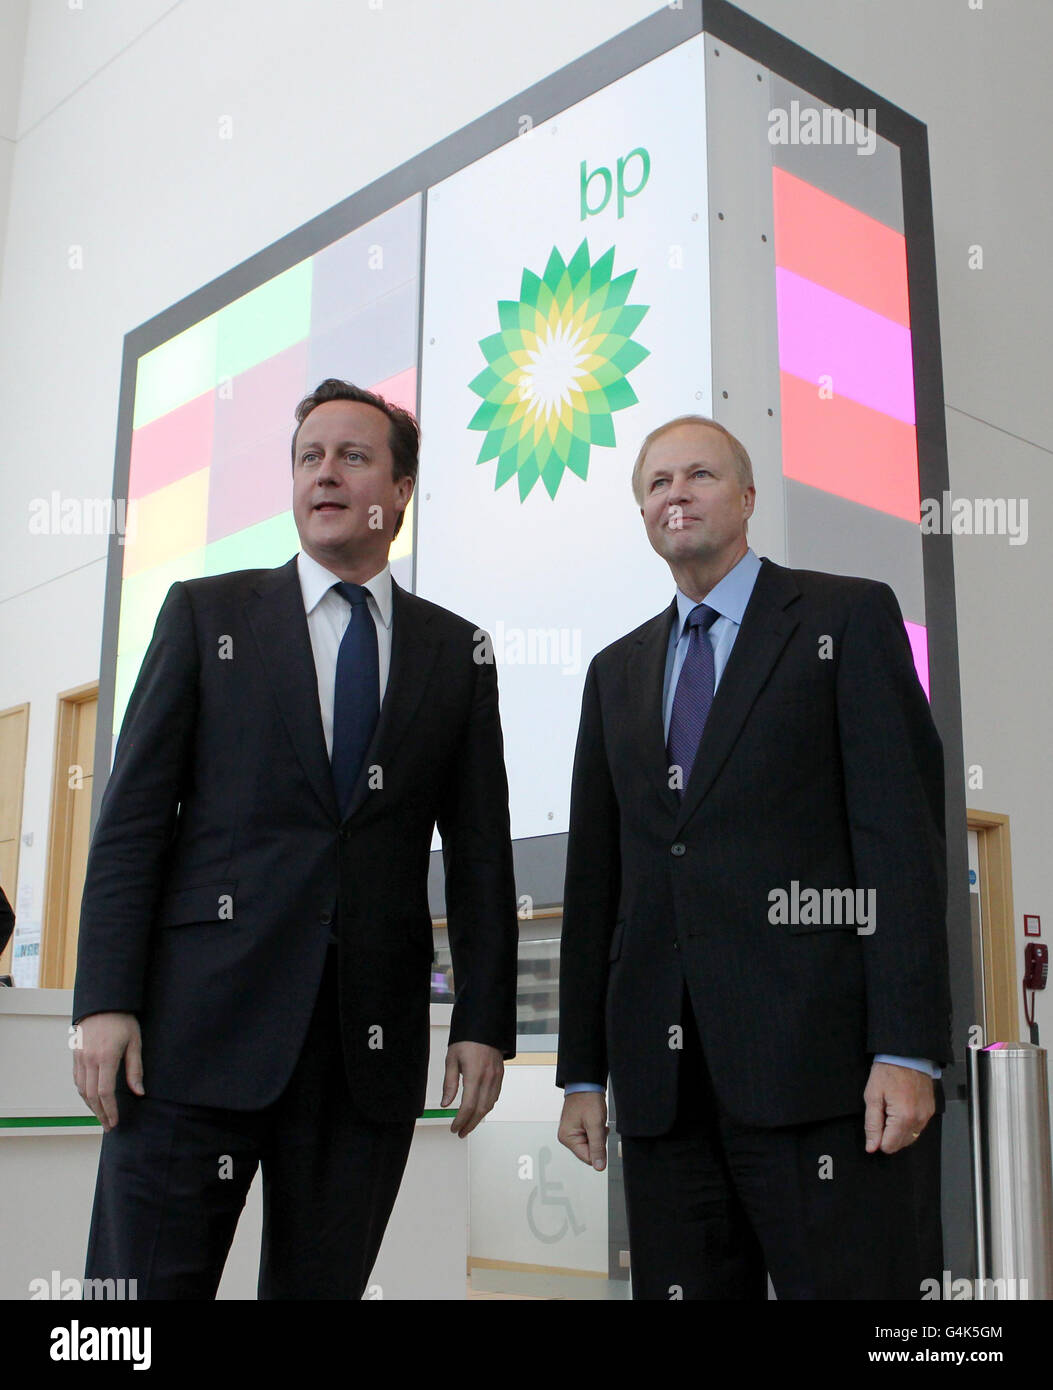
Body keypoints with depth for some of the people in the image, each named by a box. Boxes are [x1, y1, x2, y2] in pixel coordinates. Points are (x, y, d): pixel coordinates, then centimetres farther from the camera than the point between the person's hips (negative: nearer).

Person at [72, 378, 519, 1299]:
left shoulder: (456, 652, 13)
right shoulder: (207, 613, 9)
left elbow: (480, 851, 11)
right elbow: (134, 816, 3)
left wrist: (484, 1020, 4)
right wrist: (106, 1000, -6)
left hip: (372, 1039, 2)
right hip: (202, 1017, -1)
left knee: (323, 1285, 6)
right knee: (146, 1281, -1)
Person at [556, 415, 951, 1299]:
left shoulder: (848, 617, 5)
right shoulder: (617, 671, 19)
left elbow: (904, 833, -4)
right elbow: (594, 874, 16)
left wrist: (907, 1050, -13)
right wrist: (583, 1070, 12)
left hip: (817, 1059, -4)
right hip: (662, 1075, 5)